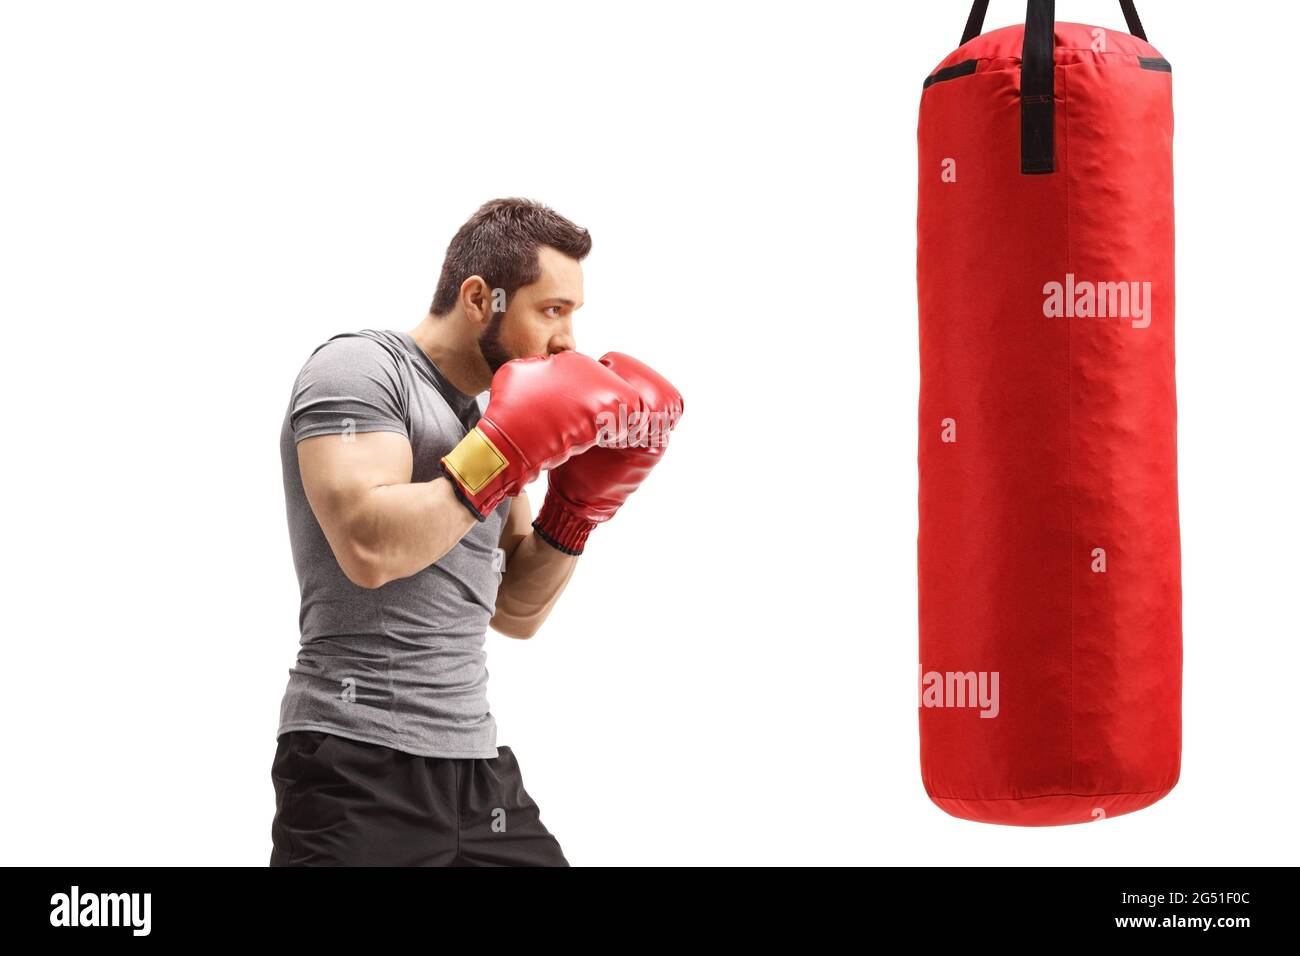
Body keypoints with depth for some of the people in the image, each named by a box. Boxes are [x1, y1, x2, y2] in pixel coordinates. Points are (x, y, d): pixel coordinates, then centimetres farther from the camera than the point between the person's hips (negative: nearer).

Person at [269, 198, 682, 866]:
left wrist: (578, 503, 5)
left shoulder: (488, 412, 16)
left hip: (475, 762, 8)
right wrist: (506, 454, -17)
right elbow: (368, 547, -23)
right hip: (360, 761, -8)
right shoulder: (358, 368, -7)